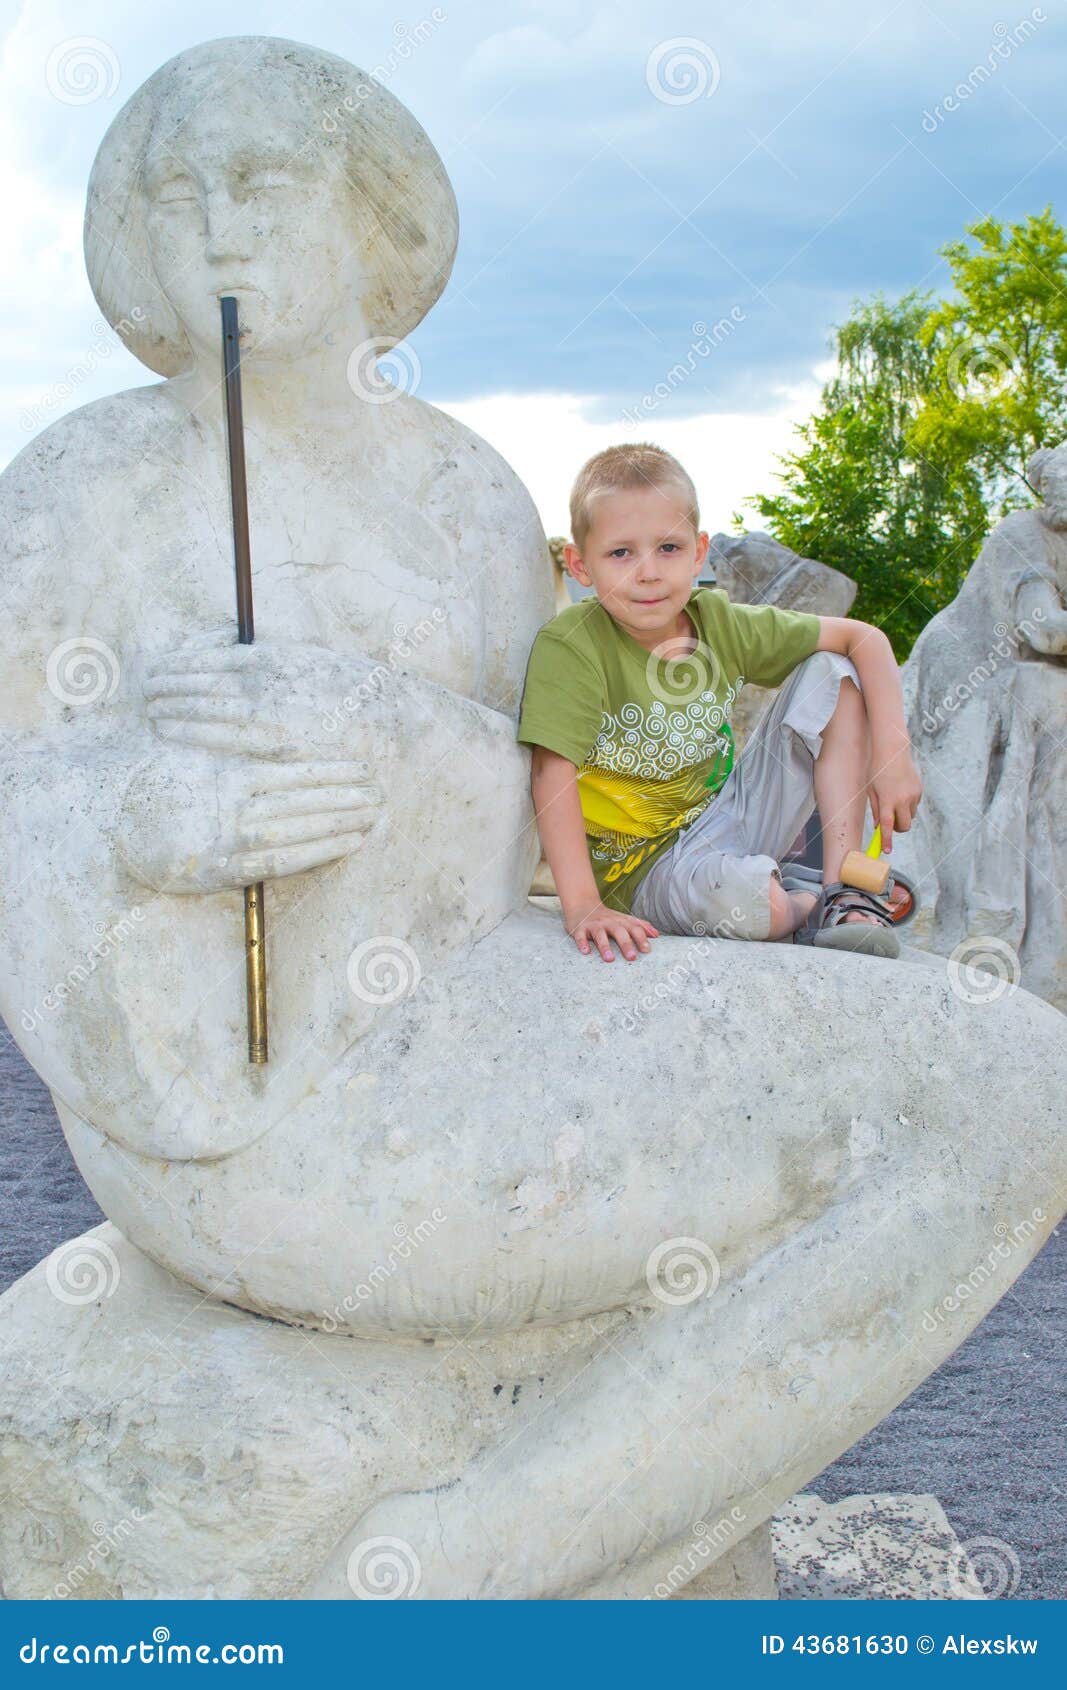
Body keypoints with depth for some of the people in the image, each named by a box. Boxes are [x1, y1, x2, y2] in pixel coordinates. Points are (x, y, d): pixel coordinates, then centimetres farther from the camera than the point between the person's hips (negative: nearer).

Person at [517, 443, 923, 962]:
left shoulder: (720, 623, -5)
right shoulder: (569, 647, -21)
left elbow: (864, 638, 1)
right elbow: (553, 774, -29)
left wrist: (892, 751, -13)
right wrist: (583, 906, -38)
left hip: (733, 818, 6)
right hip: (647, 869, -6)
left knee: (831, 673, -5)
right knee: (736, 895, -39)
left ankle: (844, 890, -8)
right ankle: (813, 904, 0)